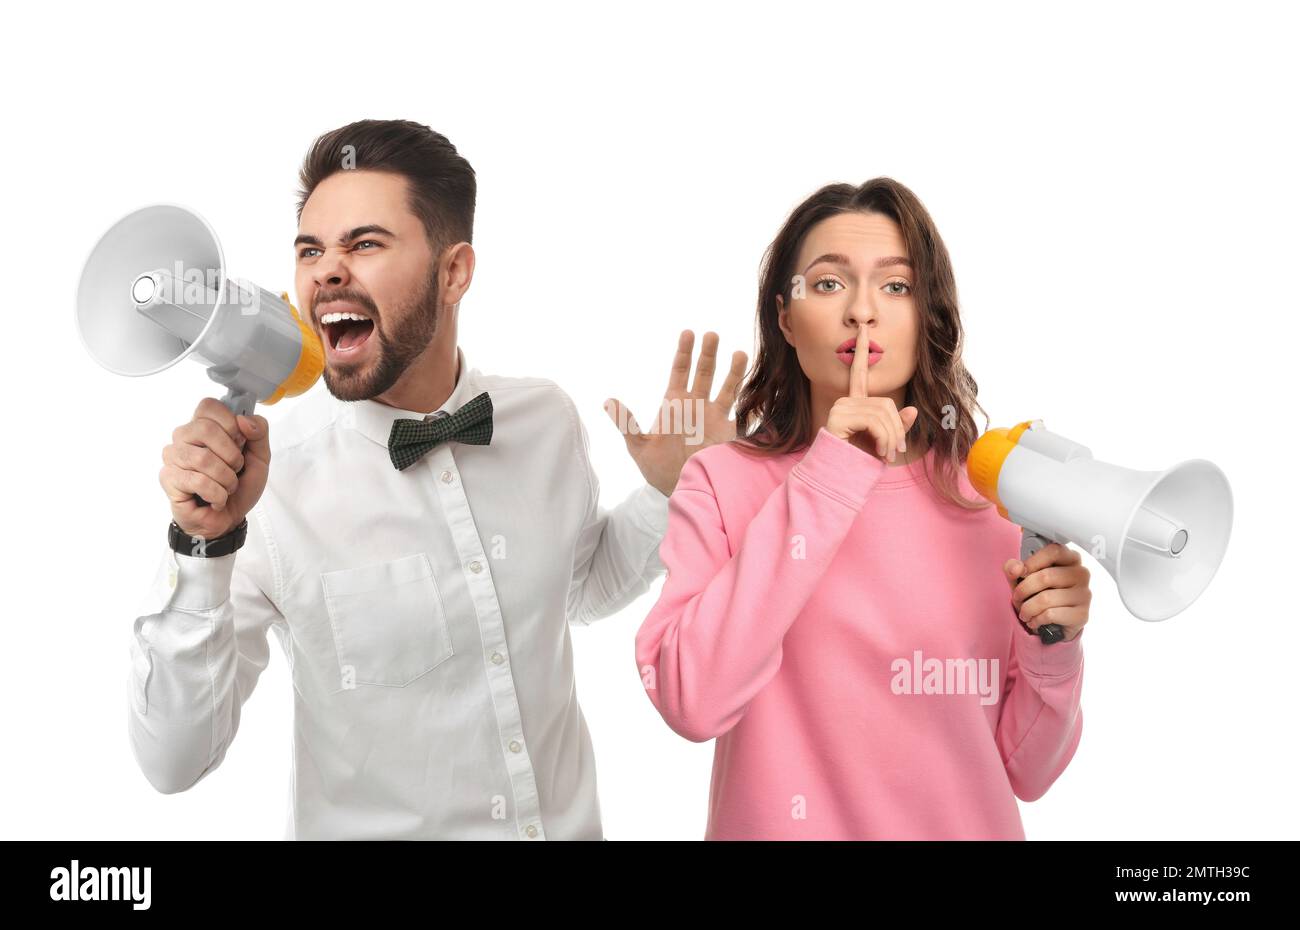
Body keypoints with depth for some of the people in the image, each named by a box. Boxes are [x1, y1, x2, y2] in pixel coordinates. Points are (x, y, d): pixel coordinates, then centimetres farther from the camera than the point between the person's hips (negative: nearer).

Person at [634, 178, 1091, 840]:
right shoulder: (722, 481, -9)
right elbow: (691, 703, -25)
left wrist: (1053, 648, -20)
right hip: (777, 822, -1)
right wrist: (827, 482, -24)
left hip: (965, 825, 2)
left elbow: (1025, 772, -1)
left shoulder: (992, 493, -5)